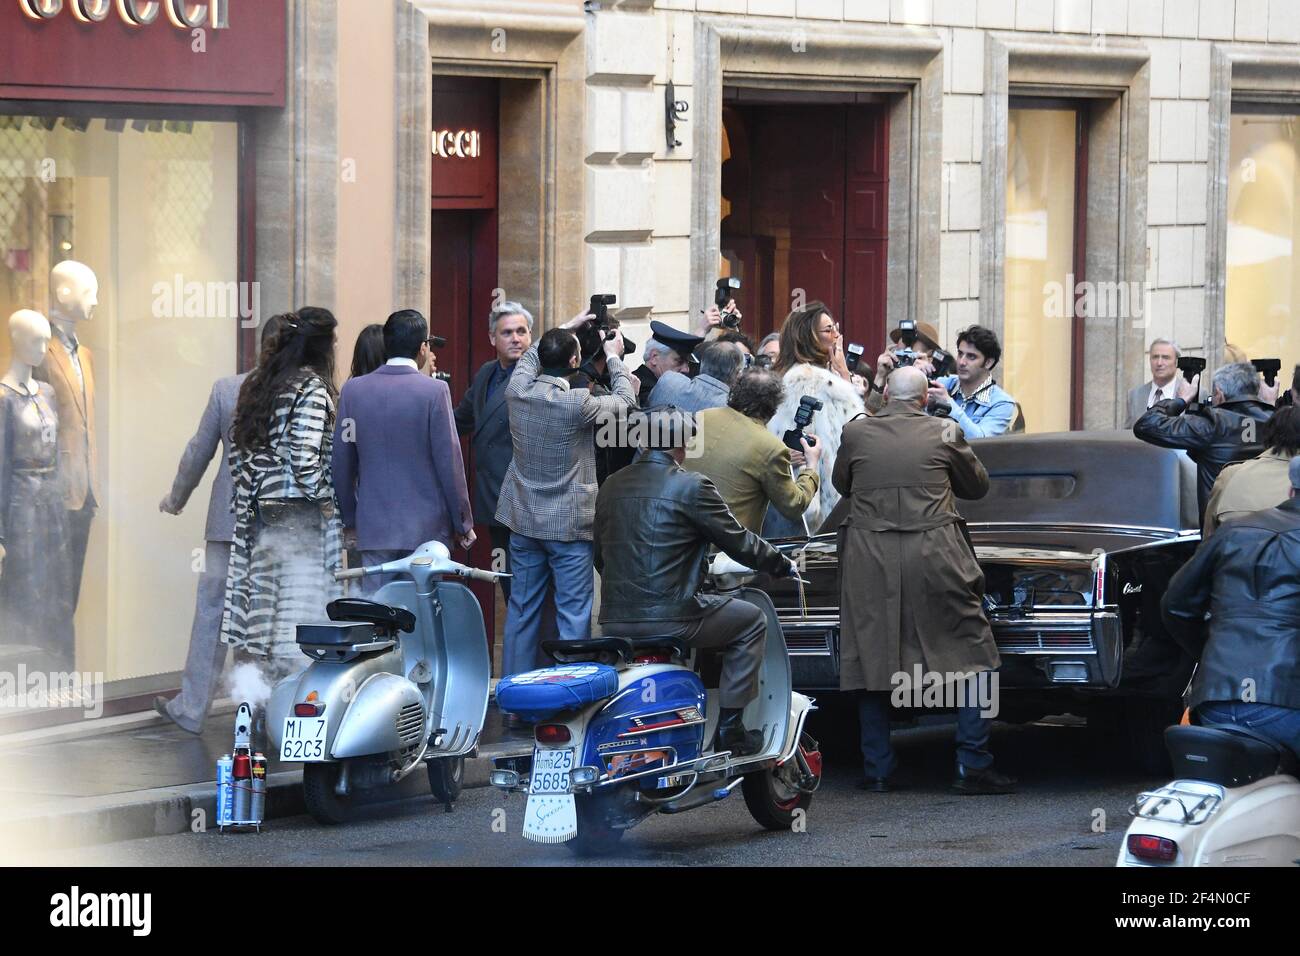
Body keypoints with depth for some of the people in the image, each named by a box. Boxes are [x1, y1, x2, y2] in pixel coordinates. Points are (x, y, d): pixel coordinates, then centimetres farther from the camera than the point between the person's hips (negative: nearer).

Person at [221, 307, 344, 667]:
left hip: (257, 513, 8)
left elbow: (236, 450, 13)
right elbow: (304, 458, -18)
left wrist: (247, 495, 17)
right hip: (300, 516, -8)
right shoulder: (311, 389, -11)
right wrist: (325, 500, -5)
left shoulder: (256, 384, 12)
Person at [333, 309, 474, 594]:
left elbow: (342, 461, 7)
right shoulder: (434, 392, -9)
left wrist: (349, 518, 18)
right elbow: (449, 462, -7)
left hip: (373, 527, 3)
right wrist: (462, 523, 3)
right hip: (426, 527, -3)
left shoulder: (354, 390, 2)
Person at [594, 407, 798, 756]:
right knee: (752, 621, 15)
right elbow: (738, 542, -1)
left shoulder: (612, 486, 11)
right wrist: (784, 565, 16)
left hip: (614, 619, 7)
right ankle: (730, 730, 12)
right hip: (668, 616, -7)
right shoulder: (691, 486, -8)